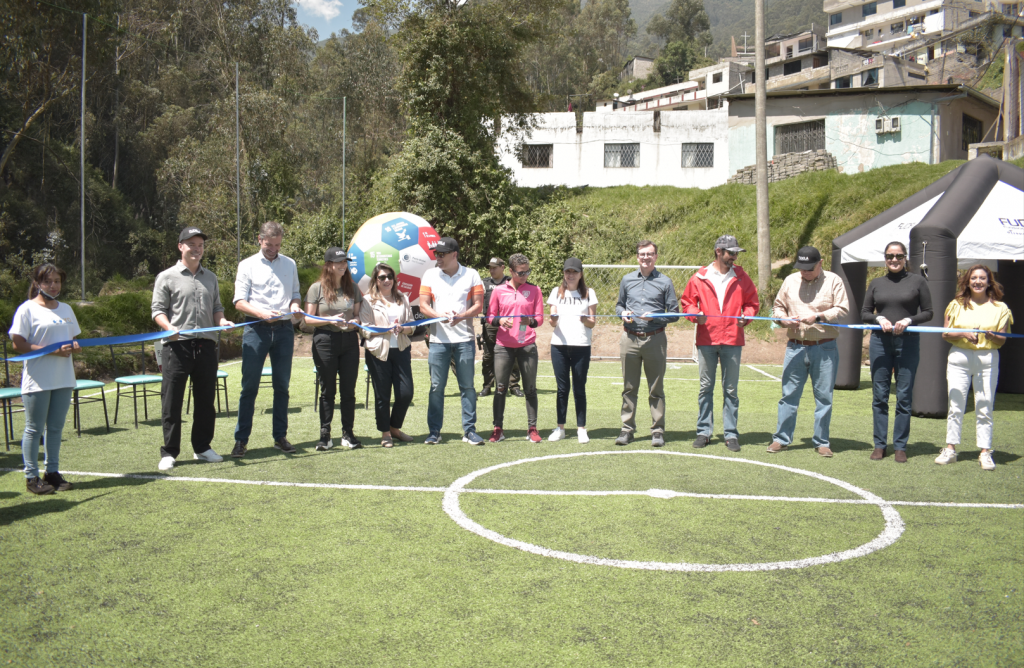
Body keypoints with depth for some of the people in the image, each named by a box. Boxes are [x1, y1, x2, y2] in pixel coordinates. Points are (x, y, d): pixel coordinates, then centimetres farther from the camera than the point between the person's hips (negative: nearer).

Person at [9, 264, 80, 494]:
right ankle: (31, 476, 9)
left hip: (63, 378, 6)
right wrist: (53, 350, -19)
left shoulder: (66, 309, 13)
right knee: (34, 428, 1)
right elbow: (18, 344, -12)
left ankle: (52, 472, 20)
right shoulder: (27, 309, -6)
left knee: (56, 427, 11)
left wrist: (73, 347, -4)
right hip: (37, 379, -6)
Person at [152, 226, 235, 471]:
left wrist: (222, 321, -1)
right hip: (177, 345, -4)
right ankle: (169, 452, 7)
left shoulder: (211, 277, 17)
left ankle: (202, 447, 22)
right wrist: (169, 327, -20)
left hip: (206, 345, 5)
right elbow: (157, 309, -2)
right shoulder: (167, 277, 3)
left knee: (206, 399, 10)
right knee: (172, 399, -2)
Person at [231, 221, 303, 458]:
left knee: (282, 385, 8)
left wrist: (295, 306, -5)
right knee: (249, 385, -2)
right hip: (256, 329, -3)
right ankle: (241, 439, 4)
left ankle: (280, 436, 17)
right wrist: (262, 313, -20)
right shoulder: (248, 265, 3)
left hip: (284, 328, 3)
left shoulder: (289, 264, 13)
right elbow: (239, 301, -3)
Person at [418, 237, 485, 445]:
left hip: (464, 339, -1)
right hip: (438, 339, 1)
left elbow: (478, 305, 1)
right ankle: (434, 431, 10)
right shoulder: (430, 275, 8)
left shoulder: (471, 275, 4)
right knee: (436, 387, 2)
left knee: (467, 386, 2)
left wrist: (461, 316, -17)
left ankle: (469, 431, 10)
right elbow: (423, 305, 4)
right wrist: (439, 316, -16)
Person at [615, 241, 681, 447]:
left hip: (655, 339, -2)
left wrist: (655, 317, -13)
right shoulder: (627, 280, 11)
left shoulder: (665, 282, 4)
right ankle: (627, 429, 14)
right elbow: (619, 305, 22)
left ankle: (658, 430, 11)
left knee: (656, 389, 3)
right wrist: (623, 313, -1)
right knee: (629, 388, 6)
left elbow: (674, 314, 3)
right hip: (630, 339, 2)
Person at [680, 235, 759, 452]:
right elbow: (687, 302, 11)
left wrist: (746, 316, -6)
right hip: (706, 340, 0)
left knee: (731, 389, 4)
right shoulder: (699, 278, 4)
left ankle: (731, 434, 10)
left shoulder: (741, 277, 7)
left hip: (732, 341, 0)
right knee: (705, 388, 6)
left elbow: (752, 302, 14)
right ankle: (704, 431, 14)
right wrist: (696, 314, -9)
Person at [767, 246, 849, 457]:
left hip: (824, 348, -2)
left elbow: (843, 310, -4)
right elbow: (778, 306, 17)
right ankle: (781, 438, 13)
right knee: (789, 394, 4)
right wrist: (783, 319, -4)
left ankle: (821, 441, 14)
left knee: (824, 396, 4)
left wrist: (818, 316, -15)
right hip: (795, 347, 2)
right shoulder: (790, 281, 10)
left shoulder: (833, 281, 1)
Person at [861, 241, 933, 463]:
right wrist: (879, 318, -8)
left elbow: (928, 313, 3)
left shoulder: (917, 282, 4)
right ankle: (879, 445, 13)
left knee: (904, 396, 0)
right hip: (880, 342, 2)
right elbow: (864, 313, 12)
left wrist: (909, 320, -13)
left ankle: (900, 446, 9)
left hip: (908, 342, -2)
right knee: (879, 395, 5)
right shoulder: (876, 284, 10)